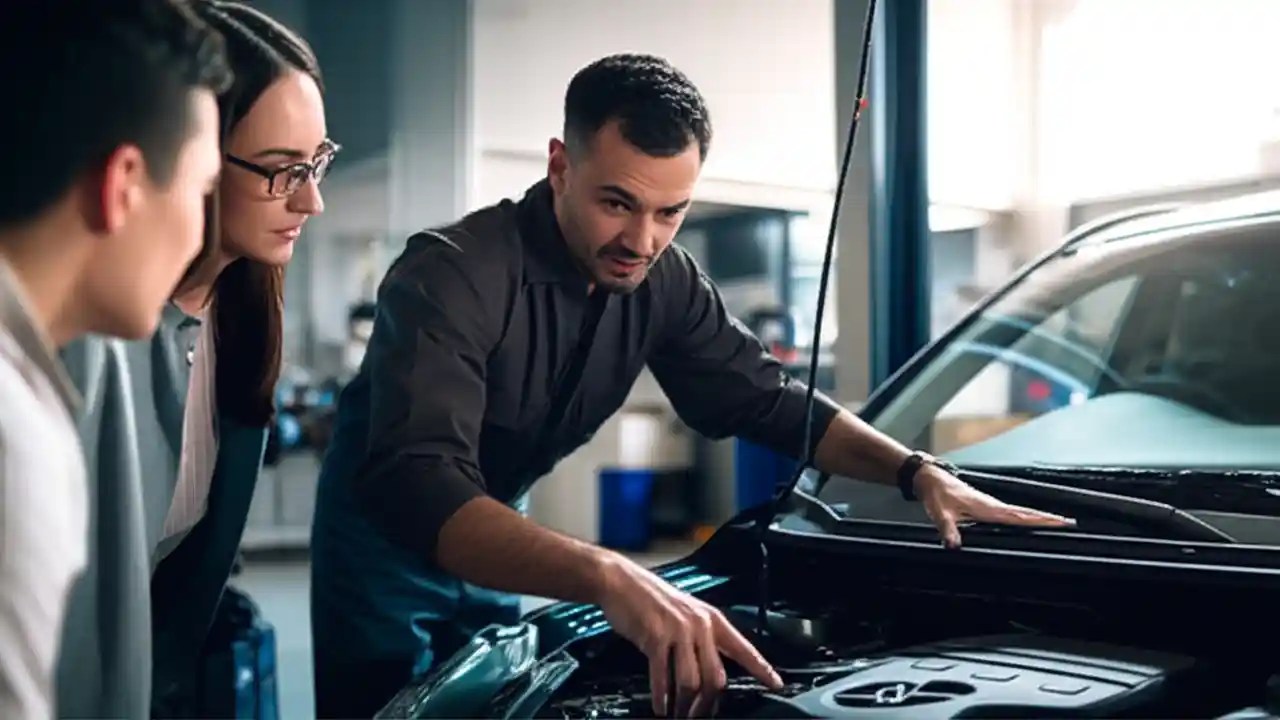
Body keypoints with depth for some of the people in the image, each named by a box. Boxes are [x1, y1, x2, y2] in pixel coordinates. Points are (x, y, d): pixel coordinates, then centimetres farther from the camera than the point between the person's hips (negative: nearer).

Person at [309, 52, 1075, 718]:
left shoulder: (664, 283, -14)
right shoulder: (451, 276, -35)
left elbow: (770, 398, -4)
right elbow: (418, 489, -48)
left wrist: (923, 473, -19)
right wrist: (608, 576, -64)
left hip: (491, 540, 6)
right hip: (387, 538, -5)